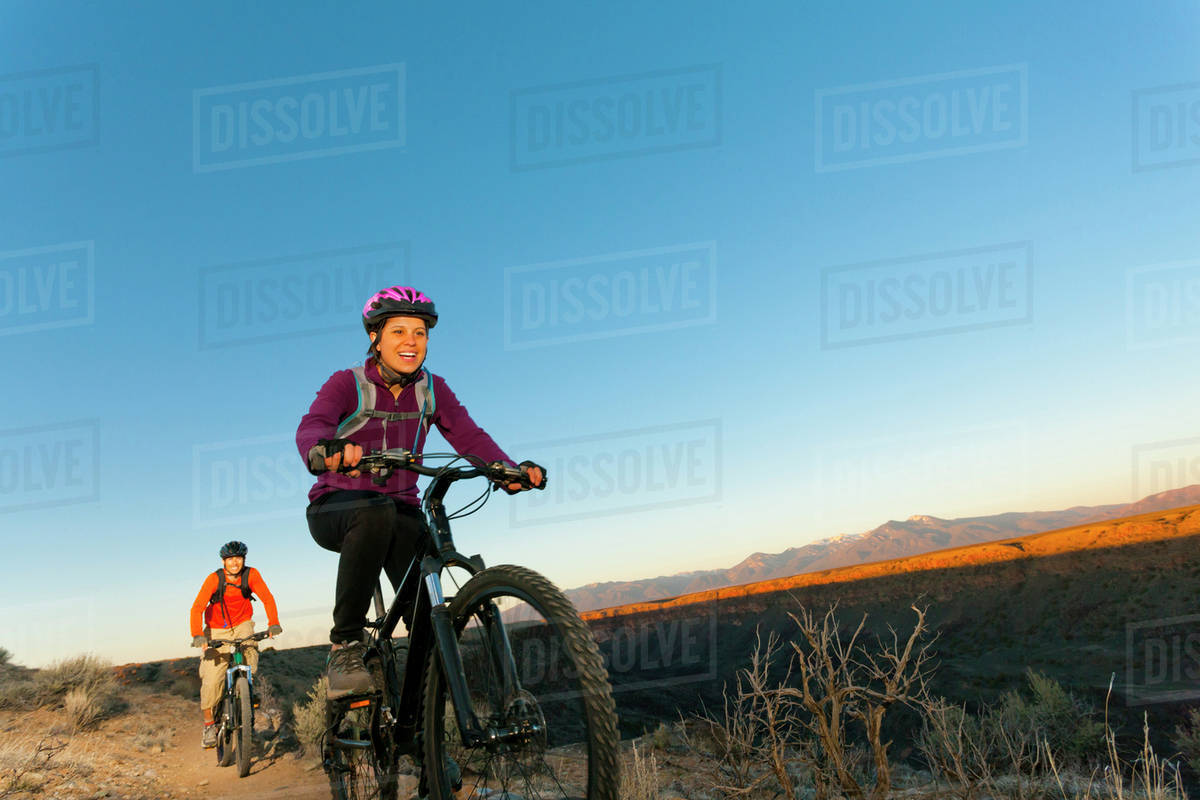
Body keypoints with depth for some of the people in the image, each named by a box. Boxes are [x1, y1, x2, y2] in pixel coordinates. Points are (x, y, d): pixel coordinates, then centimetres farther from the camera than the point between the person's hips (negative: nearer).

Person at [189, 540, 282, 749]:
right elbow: (197, 607, -29)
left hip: (242, 625, 2)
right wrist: (198, 635, -43)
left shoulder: (251, 575, -16)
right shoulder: (214, 579, -21)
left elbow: (267, 598, -24)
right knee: (212, 679, -11)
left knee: (250, 650, -27)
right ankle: (209, 724, 7)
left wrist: (273, 624, -39)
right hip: (217, 630, -2)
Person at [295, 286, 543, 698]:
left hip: (400, 509, 3)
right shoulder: (348, 383, -10)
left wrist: (510, 469, -32)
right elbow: (310, 428, -29)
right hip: (336, 508, -3)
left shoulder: (432, 389, 1)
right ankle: (345, 647, -28)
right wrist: (326, 449, -54)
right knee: (376, 512, -39)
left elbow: (468, 435, -12)